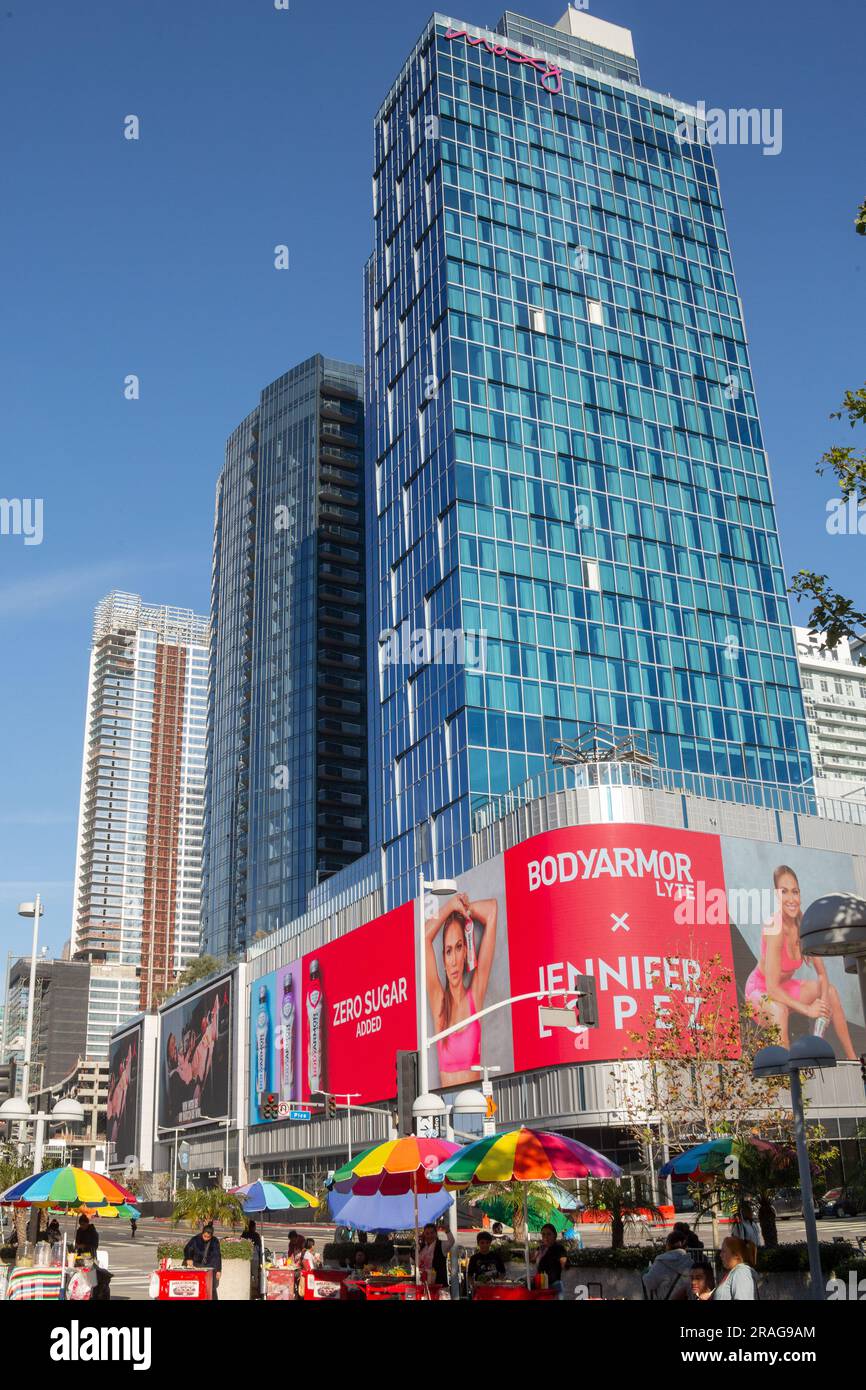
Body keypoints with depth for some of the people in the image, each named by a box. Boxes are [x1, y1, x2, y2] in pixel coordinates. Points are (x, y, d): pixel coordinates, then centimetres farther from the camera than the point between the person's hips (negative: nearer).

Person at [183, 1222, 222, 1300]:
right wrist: (188, 1259, -20)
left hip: (210, 1267, 0)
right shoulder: (196, 1239, -9)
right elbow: (187, 1249, -2)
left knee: (212, 1288, -3)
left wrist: (218, 1270, -8)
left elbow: (217, 1256, -4)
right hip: (196, 1266, 0)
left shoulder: (215, 1241, -7)